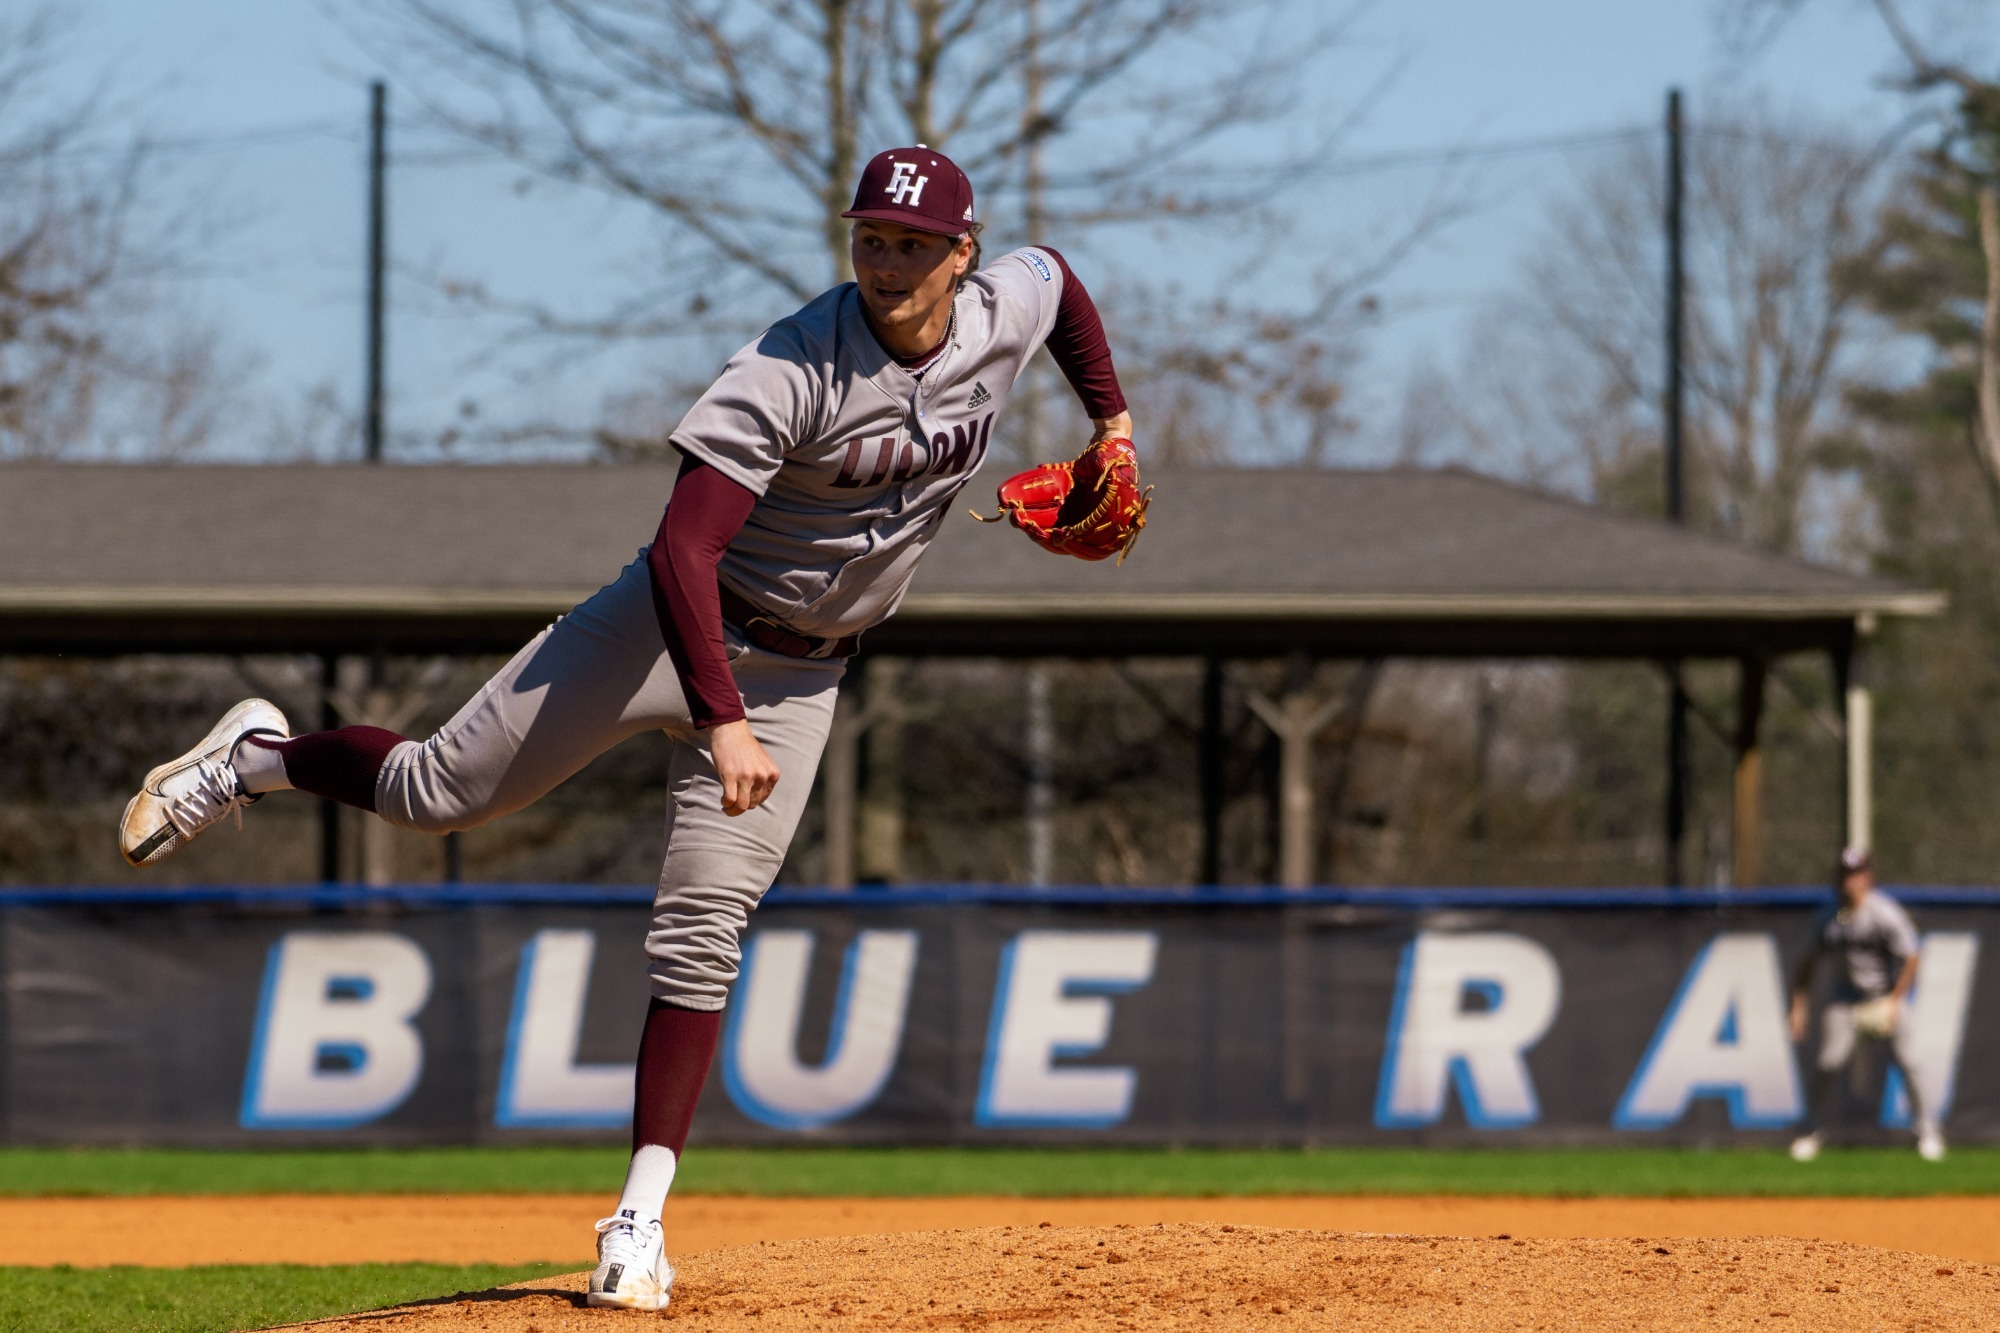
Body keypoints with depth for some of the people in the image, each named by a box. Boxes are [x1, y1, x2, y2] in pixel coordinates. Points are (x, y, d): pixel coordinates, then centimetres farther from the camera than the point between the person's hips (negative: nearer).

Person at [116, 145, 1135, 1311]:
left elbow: (1055, 272, 19)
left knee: (704, 930, -7)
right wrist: (723, 721, -40)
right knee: (437, 796, -3)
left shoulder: (1011, 310, -8)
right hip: (675, 630, -3)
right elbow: (683, 546, -32)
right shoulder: (792, 372, -26)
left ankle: (640, 1221, -6)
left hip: (802, 674, 4)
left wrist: (1109, 417, 21)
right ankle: (261, 757, 28)